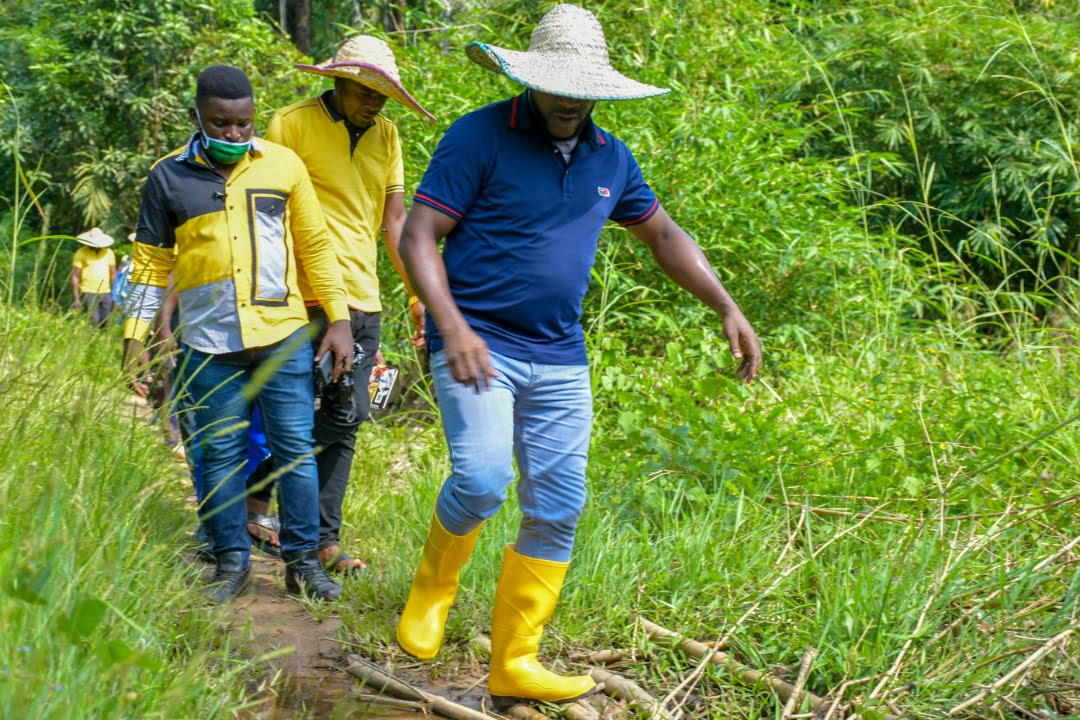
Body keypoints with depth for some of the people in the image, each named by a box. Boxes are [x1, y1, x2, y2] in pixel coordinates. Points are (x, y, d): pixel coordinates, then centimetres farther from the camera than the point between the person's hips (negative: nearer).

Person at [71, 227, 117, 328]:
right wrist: (76, 298, -8)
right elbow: (75, 277, -3)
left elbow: (113, 274, 16)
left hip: (106, 293, 4)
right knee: (94, 322, -15)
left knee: (104, 322, 0)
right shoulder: (81, 253, -2)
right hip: (89, 293, -4)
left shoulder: (108, 253, 10)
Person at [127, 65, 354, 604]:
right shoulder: (169, 176, 3)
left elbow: (315, 245, 9)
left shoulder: (283, 165, 4)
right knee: (220, 456, 7)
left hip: (283, 337, 0)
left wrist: (339, 320, 5)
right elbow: (152, 262, 9)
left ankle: (302, 561, 13)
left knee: (295, 451, 2)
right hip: (210, 345, 0)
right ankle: (232, 562, 19)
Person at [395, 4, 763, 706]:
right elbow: (419, 236, -11)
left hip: (560, 359, 6)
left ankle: (515, 662, 13)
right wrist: (452, 327, -23)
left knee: (557, 511, 2)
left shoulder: (610, 158, 10)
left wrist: (728, 308, 13)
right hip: (479, 345, -6)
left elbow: (665, 234, 23)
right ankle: (432, 588, 7)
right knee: (481, 481, -24)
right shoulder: (480, 137, -8)